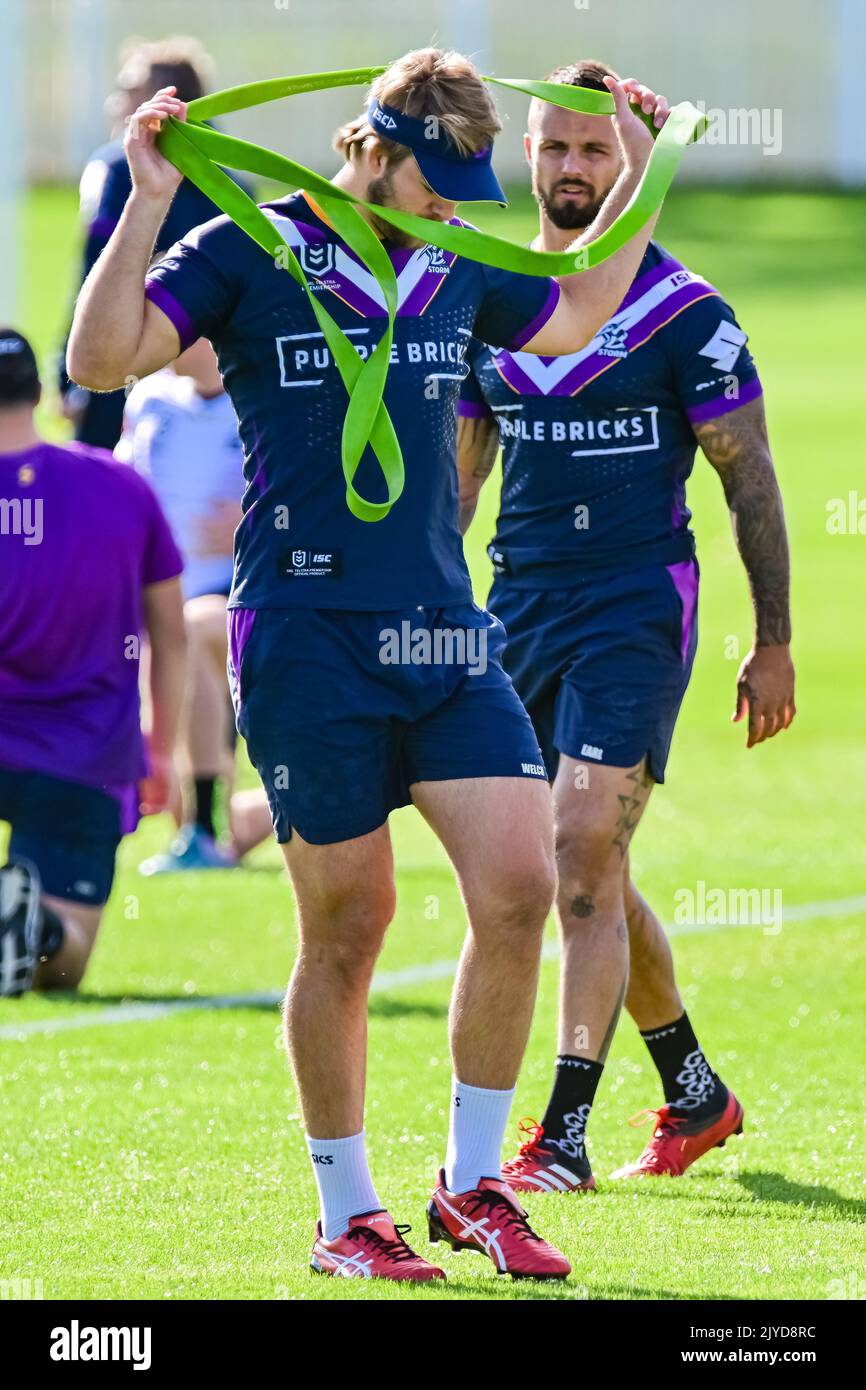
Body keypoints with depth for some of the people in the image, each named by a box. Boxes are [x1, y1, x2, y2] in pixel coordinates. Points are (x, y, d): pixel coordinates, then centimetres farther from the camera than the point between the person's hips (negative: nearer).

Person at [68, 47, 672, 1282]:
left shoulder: (459, 268, 15)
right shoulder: (248, 254, -1)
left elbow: (572, 320, 35)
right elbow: (101, 358, -13)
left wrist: (638, 176, 31)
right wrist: (146, 204, -19)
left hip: (445, 633, 5)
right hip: (307, 633, -5)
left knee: (520, 883, -9)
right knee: (348, 928, -2)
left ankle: (472, 1187, 6)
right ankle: (347, 1217, 13)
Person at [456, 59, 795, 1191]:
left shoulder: (684, 311, -5)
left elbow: (750, 480, -2)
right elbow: (455, 474, 18)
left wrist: (774, 643, -4)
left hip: (638, 605, -5)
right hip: (518, 606, 5)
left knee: (583, 855, -15)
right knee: (586, 873, 11)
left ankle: (564, 1136, -16)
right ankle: (696, 1093, 29)